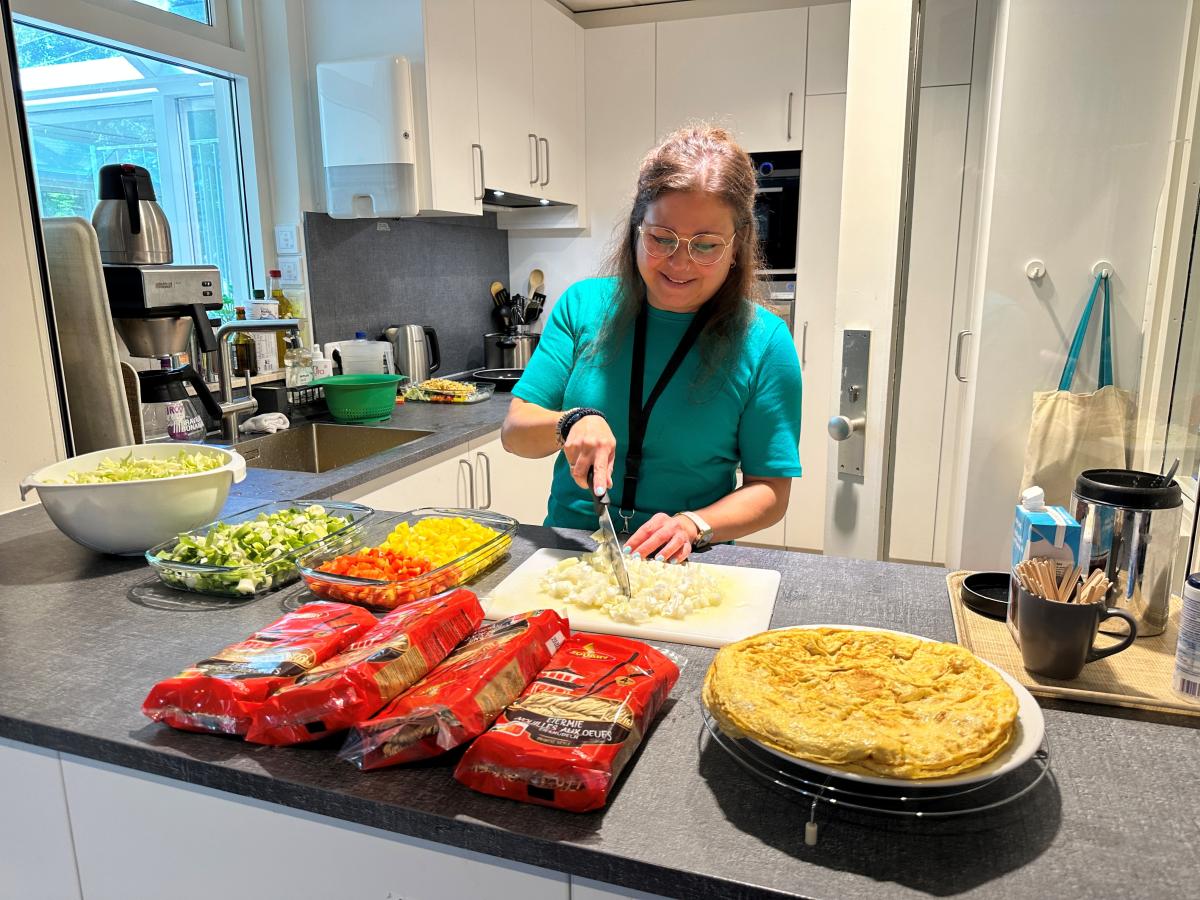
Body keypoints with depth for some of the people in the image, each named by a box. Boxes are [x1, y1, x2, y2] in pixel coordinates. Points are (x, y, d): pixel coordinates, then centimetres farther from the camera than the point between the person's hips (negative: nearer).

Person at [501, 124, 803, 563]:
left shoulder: (764, 341, -5)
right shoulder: (584, 304, 1)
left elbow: (770, 491, -2)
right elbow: (514, 432, 0)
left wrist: (692, 525, -20)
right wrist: (571, 422, -20)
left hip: (687, 573, 0)